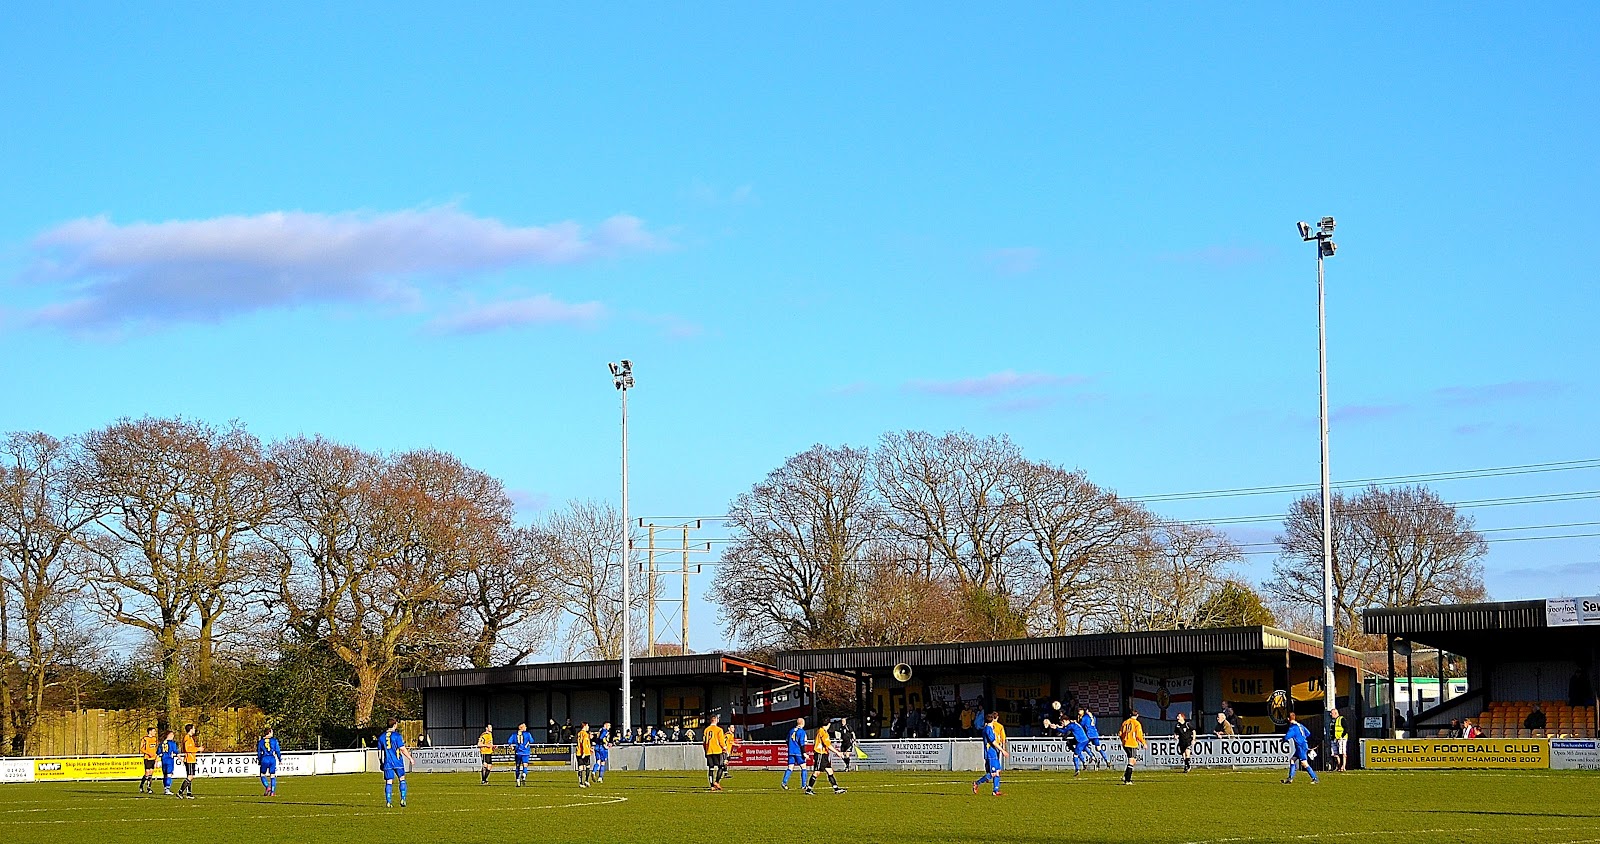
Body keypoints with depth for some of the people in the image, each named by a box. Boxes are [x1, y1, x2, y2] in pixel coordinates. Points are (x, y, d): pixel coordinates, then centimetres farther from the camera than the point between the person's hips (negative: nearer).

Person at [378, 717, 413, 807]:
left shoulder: (381, 736, 6)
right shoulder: (397, 735, -8)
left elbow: (379, 751, 11)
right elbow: (402, 749, -10)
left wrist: (380, 763, 20)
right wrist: (410, 759, -1)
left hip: (387, 763, 3)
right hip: (398, 762, -3)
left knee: (388, 782, 4)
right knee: (402, 779, 12)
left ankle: (388, 802, -2)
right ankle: (403, 799, 4)